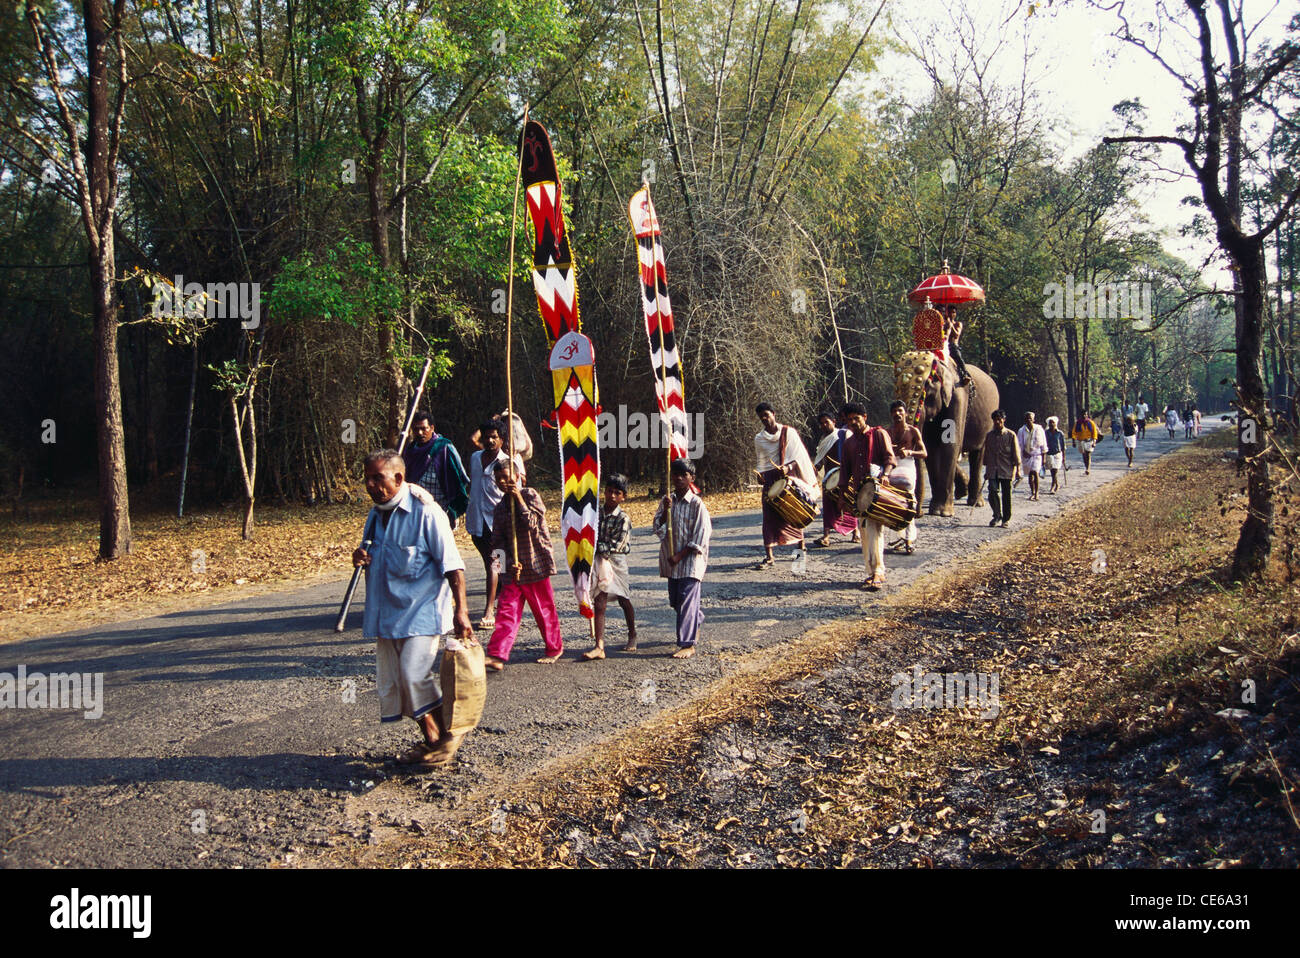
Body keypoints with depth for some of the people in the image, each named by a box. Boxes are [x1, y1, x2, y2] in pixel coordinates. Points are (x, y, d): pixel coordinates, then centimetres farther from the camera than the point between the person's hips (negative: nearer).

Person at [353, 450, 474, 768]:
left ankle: (449, 733, 3)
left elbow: (452, 565, -14)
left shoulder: (425, 512, -13)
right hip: (388, 613, 8)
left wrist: (460, 610, -20)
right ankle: (431, 741, 23)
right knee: (392, 682, 9)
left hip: (423, 610, -8)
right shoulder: (376, 515, 10)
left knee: (416, 675, -18)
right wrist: (362, 559, 1)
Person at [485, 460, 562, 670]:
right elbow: (497, 540, 8)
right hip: (514, 567, 4)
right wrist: (508, 561, -7)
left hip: (536, 565, -4)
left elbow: (532, 523, -18)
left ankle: (554, 648, 24)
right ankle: (497, 655, -9)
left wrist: (518, 498, -17)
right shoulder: (500, 507, 10)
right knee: (506, 609, -4)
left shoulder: (530, 495, -4)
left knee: (544, 609, 6)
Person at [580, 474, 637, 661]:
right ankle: (599, 646, -9)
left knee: (624, 601, 14)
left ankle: (632, 636, 37)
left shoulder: (623, 519, -10)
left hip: (616, 561, -3)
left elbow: (616, 546, -15)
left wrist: (597, 546, -15)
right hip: (599, 561, 3)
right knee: (599, 604, -6)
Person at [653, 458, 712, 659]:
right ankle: (696, 621, 40)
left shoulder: (697, 504, -9)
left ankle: (688, 644, -10)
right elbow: (657, 529, 2)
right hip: (671, 560, 6)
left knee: (687, 601, -11)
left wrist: (680, 555, -15)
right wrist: (666, 511, -14)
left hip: (690, 560, -6)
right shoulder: (667, 501, 7)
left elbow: (700, 537, -11)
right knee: (675, 601, 14)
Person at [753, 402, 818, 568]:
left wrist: (788, 467, -19)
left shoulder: (788, 432, 1)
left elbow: (799, 455, -4)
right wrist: (760, 474, 1)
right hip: (769, 480, 2)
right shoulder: (758, 438, 11)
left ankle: (801, 548, 20)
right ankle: (768, 556, -8)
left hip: (788, 477, -2)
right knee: (769, 517, -6)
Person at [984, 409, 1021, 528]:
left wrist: (1017, 469, -2)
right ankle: (997, 515, 8)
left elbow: (1016, 453, 2)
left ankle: (1006, 519, 14)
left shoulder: (1011, 435, 0)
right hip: (993, 470, 2)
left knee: (1006, 494, 3)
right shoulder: (989, 435, 9)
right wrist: (986, 470, 16)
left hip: (1006, 470, -2)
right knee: (993, 492, -11)